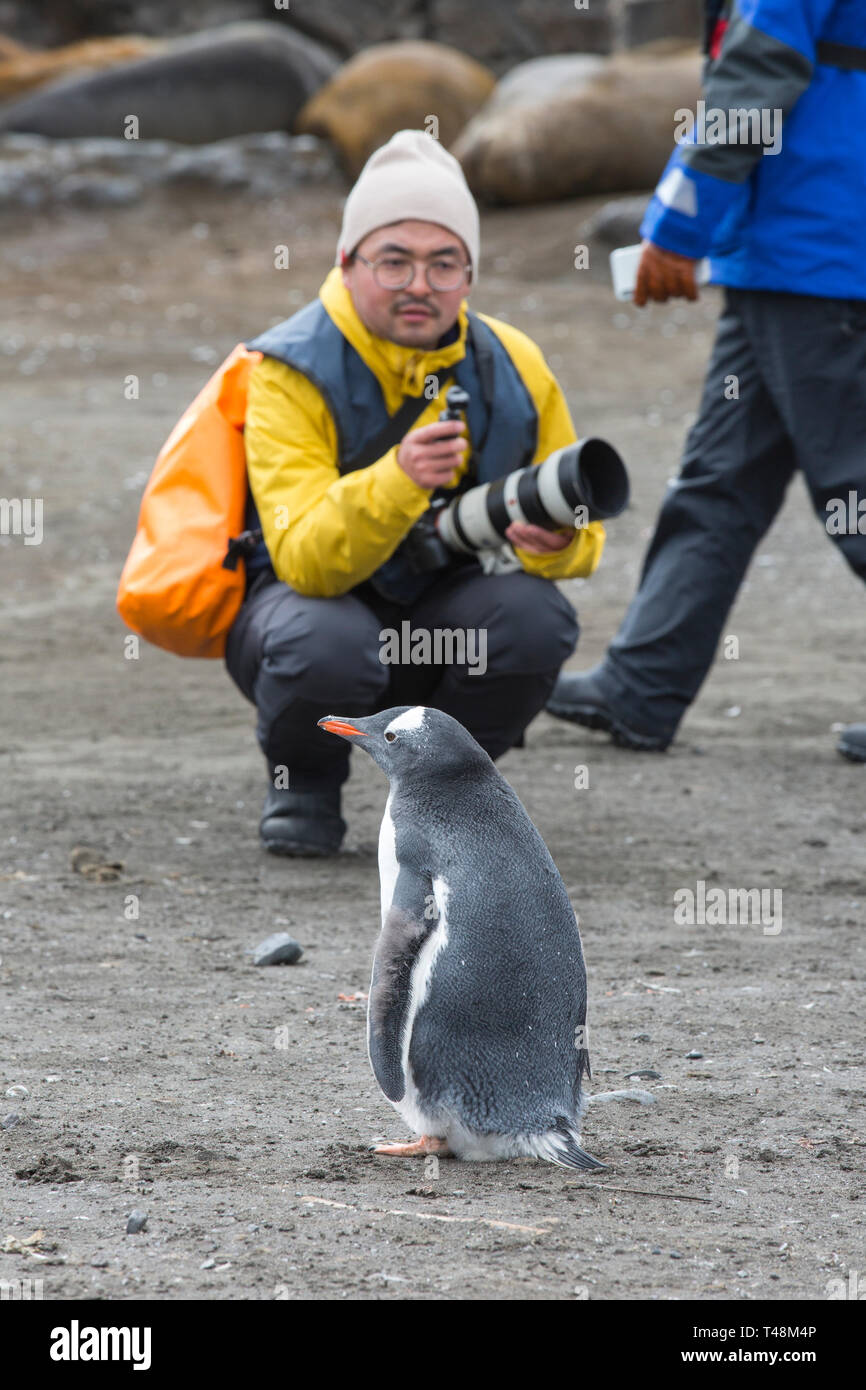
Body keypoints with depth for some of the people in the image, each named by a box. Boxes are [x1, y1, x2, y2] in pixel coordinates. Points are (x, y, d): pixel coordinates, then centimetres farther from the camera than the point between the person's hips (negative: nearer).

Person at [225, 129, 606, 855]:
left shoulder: (511, 367, -6)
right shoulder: (292, 373, -19)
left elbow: (580, 532, 4)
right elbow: (304, 560, -30)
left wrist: (553, 539, -22)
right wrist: (397, 481, -49)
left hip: (434, 618, 3)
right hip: (303, 597, -3)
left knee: (535, 614, -28)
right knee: (329, 643, -38)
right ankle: (303, 787, -3)